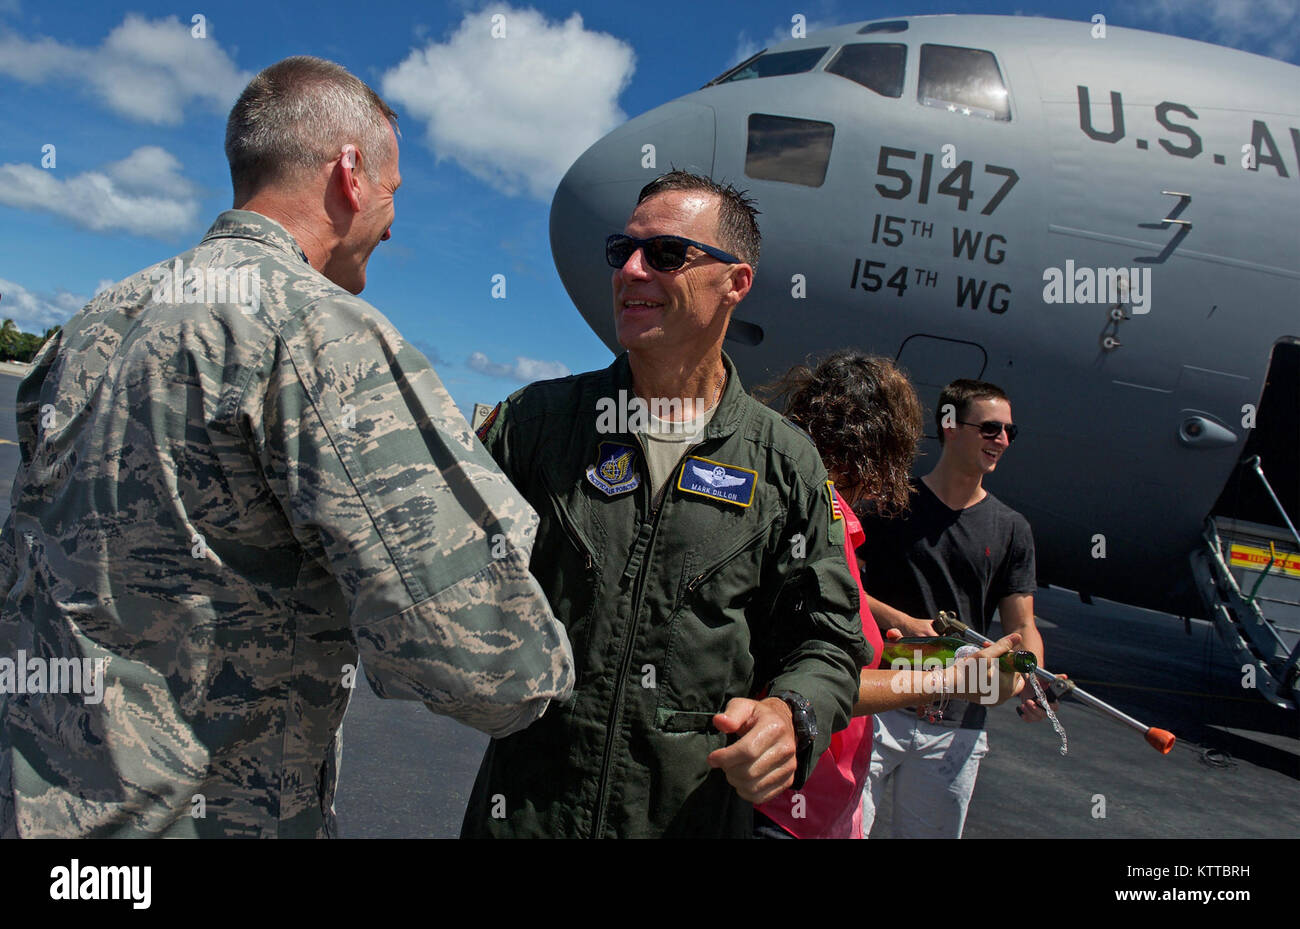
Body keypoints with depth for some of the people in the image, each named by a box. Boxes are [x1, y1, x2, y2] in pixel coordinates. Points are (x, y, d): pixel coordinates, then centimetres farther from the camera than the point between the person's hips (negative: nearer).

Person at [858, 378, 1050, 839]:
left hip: (957, 728, 3)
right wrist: (905, 623, -15)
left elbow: (1022, 625, 9)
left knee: (933, 832, 10)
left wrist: (1031, 680, -11)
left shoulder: (1012, 529, 11)